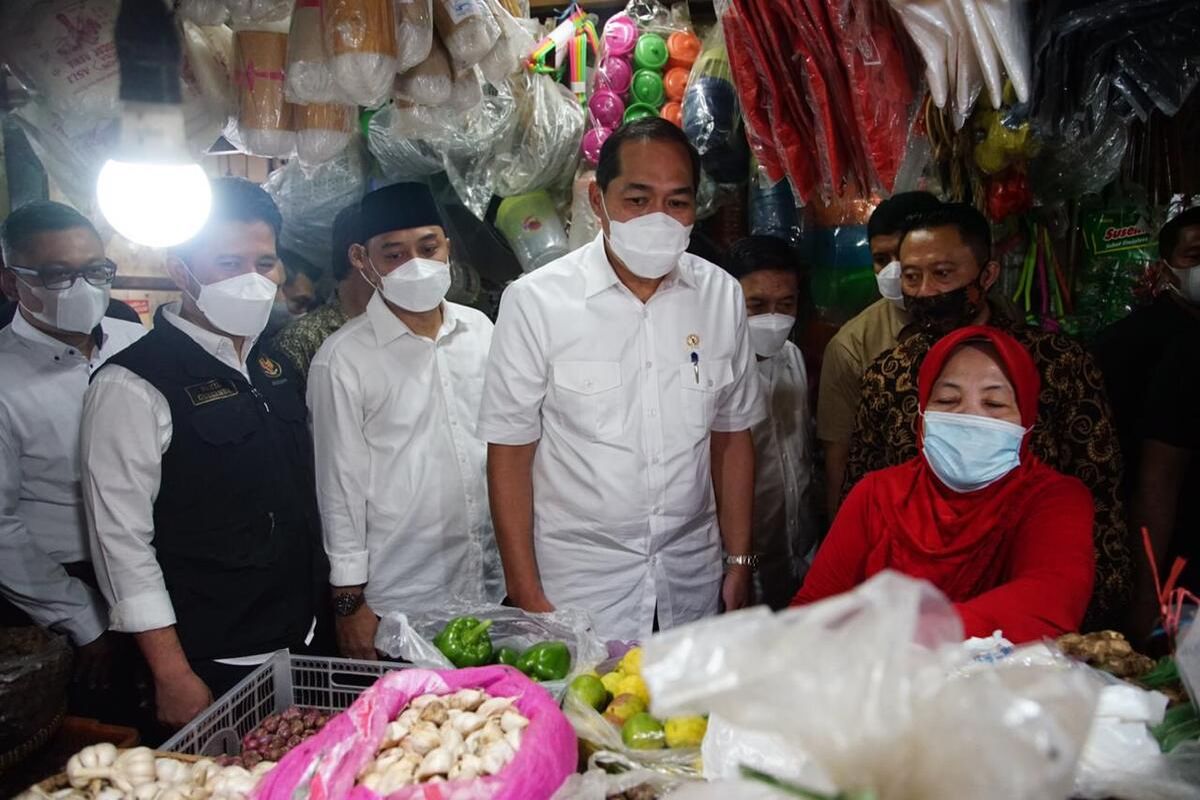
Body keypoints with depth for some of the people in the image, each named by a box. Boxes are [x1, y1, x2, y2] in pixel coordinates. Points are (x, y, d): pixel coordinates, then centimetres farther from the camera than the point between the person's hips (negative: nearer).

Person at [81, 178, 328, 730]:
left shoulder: (271, 366, 6)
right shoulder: (134, 385, -15)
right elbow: (121, 541, -16)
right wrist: (172, 676, -15)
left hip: (300, 642, 7)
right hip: (208, 667, -6)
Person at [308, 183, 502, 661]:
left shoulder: (480, 330, 3)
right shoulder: (343, 361, -10)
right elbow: (341, 485, -7)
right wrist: (349, 600, -5)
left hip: (490, 585, 4)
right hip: (398, 604, -4)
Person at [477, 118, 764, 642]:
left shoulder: (721, 296, 0)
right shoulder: (536, 301, -13)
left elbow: (731, 436, 7)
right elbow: (510, 455, -9)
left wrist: (740, 562, 7)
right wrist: (526, 596, -9)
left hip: (694, 582, 4)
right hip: (576, 587, -3)